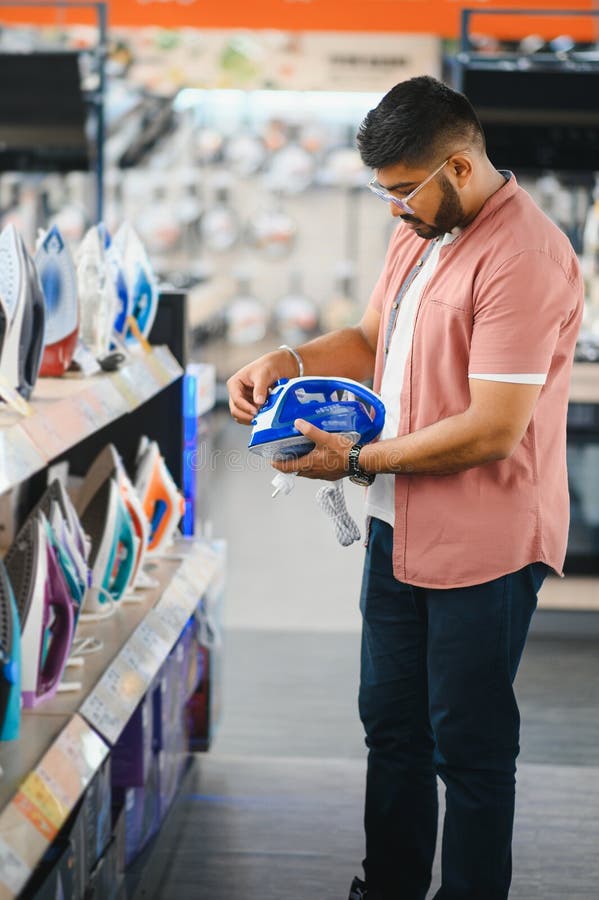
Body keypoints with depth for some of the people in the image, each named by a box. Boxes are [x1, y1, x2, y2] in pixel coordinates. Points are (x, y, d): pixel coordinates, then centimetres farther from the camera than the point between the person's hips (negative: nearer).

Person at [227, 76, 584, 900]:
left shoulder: (525, 259, -23)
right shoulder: (418, 235, 8)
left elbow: (493, 430, -25)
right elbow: (372, 341, 19)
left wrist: (358, 461, -18)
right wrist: (286, 363, 0)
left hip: (482, 546, -9)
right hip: (400, 528, 9)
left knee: (469, 747, 4)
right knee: (392, 724, 19)